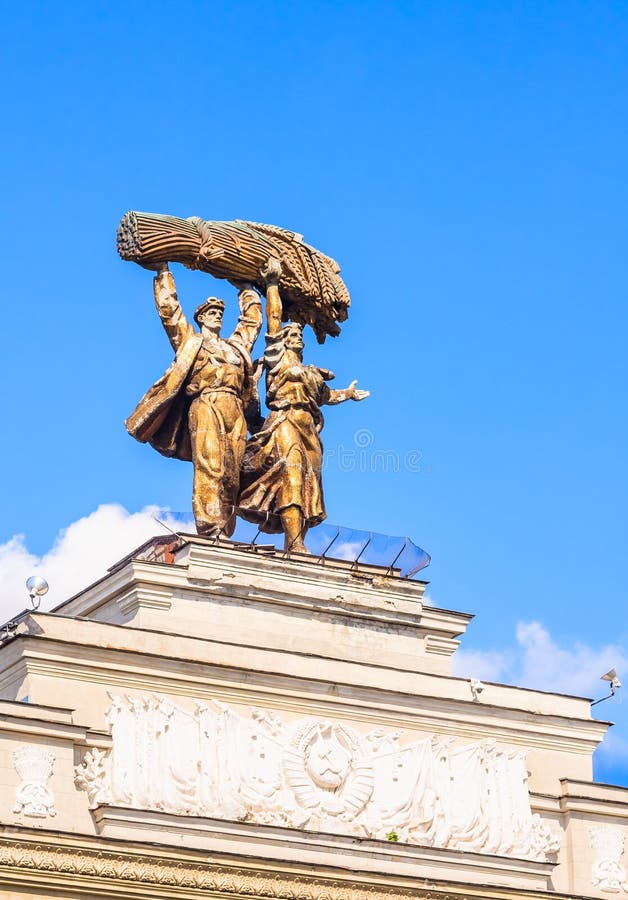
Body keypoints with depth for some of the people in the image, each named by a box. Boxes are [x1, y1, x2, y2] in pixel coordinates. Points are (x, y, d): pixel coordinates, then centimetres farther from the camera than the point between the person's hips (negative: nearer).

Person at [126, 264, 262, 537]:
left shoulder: (236, 345, 30)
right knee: (209, 467, -19)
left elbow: (252, 319, 44)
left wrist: (247, 289, 52)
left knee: (231, 474, -5)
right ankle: (210, 530, -28)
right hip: (205, 405, -5)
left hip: (234, 411, 5)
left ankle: (225, 533, -11)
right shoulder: (190, 339, 19)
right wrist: (163, 271, 24)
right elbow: (168, 307, 18)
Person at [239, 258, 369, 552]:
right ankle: (294, 543, -36)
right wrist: (272, 284, 9)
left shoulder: (310, 374, 28)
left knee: (308, 481, -5)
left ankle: (296, 544, -13)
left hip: (307, 428, 7)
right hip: (285, 423, -7)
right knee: (290, 472, -23)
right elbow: (274, 318, 9)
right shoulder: (280, 359, 12)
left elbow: (324, 395, 44)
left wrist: (348, 394, 57)